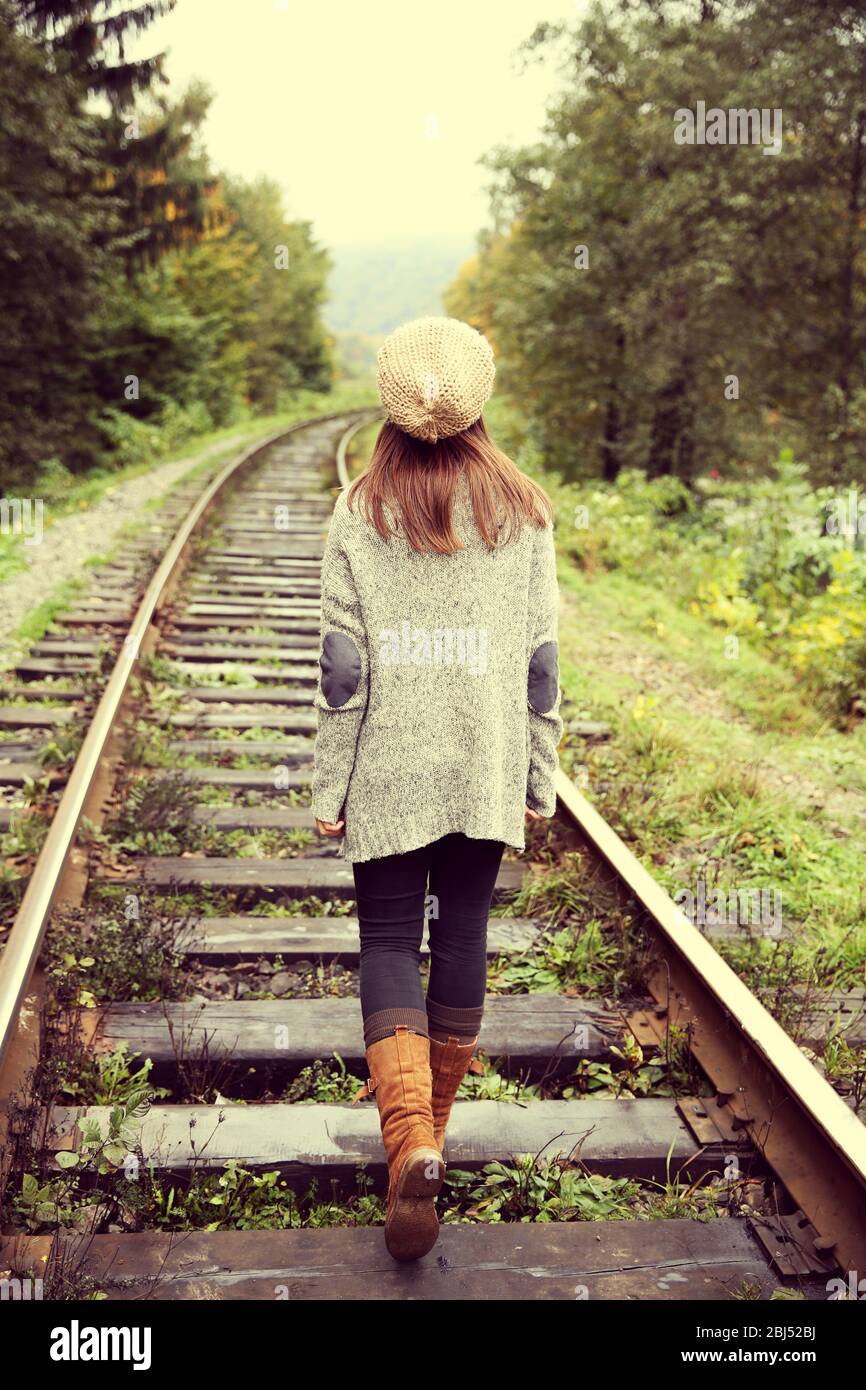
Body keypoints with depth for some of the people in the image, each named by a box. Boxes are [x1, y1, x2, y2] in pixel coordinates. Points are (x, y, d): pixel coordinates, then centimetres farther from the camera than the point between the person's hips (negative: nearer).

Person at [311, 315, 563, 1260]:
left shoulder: (359, 516, -6)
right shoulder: (522, 511, -1)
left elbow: (342, 668, -7)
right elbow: (541, 659, 0)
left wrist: (329, 788, 0)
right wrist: (540, 776, 9)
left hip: (389, 771, -2)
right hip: (486, 772, 2)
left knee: (389, 941, 6)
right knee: (462, 935, 14)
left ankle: (409, 1138, -12)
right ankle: (431, 1118, 30)